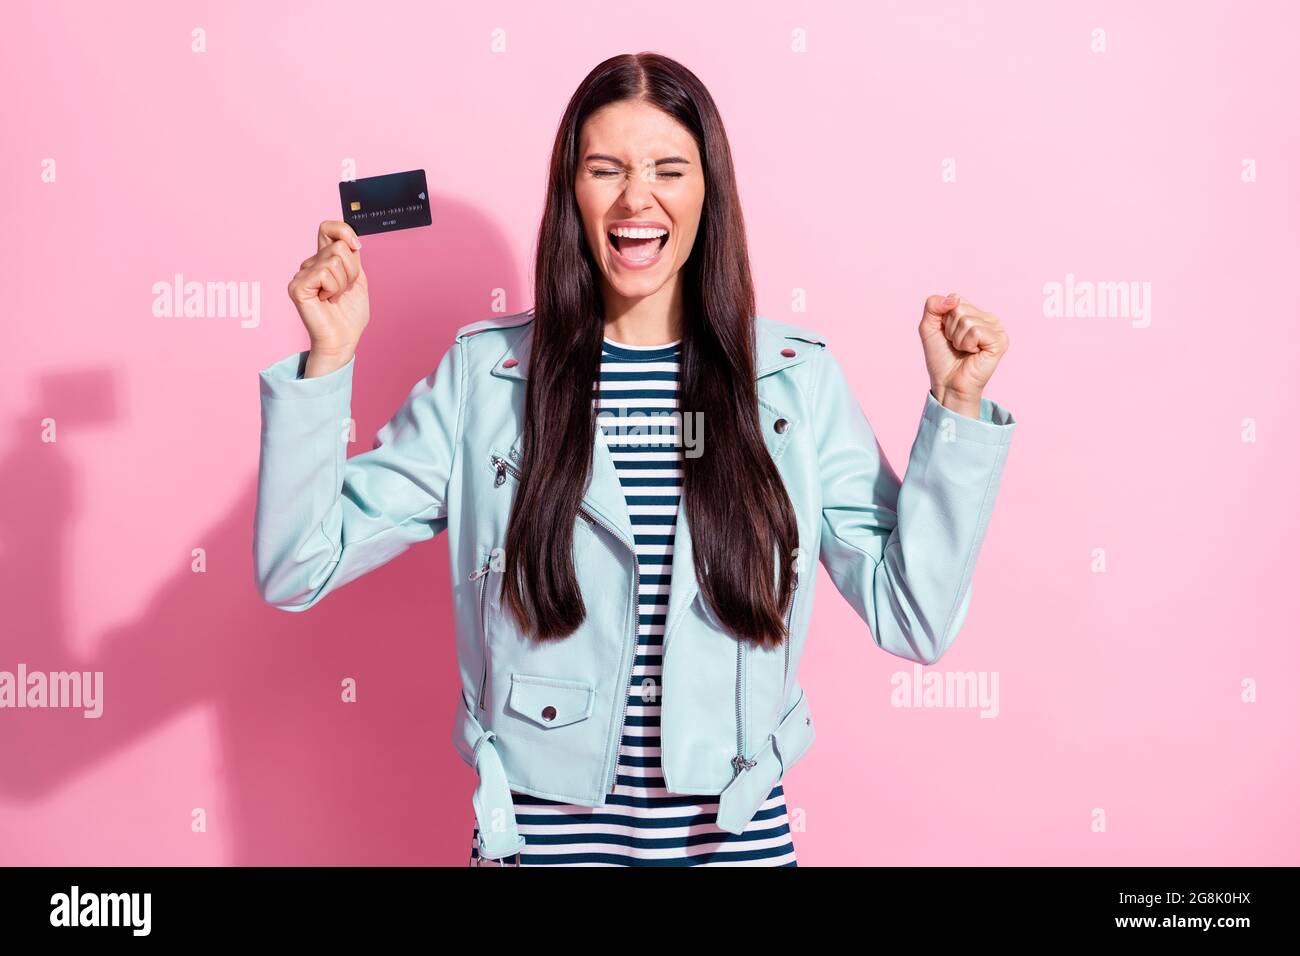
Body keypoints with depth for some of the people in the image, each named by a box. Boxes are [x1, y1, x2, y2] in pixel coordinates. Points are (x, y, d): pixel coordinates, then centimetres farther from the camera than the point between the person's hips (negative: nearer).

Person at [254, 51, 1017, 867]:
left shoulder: (797, 379, -4)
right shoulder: (487, 372, -5)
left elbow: (916, 622, -5)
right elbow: (298, 569, -7)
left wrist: (957, 405, -10)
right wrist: (329, 360, -15)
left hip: (737, 830, 1)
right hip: (541, 829, 0)